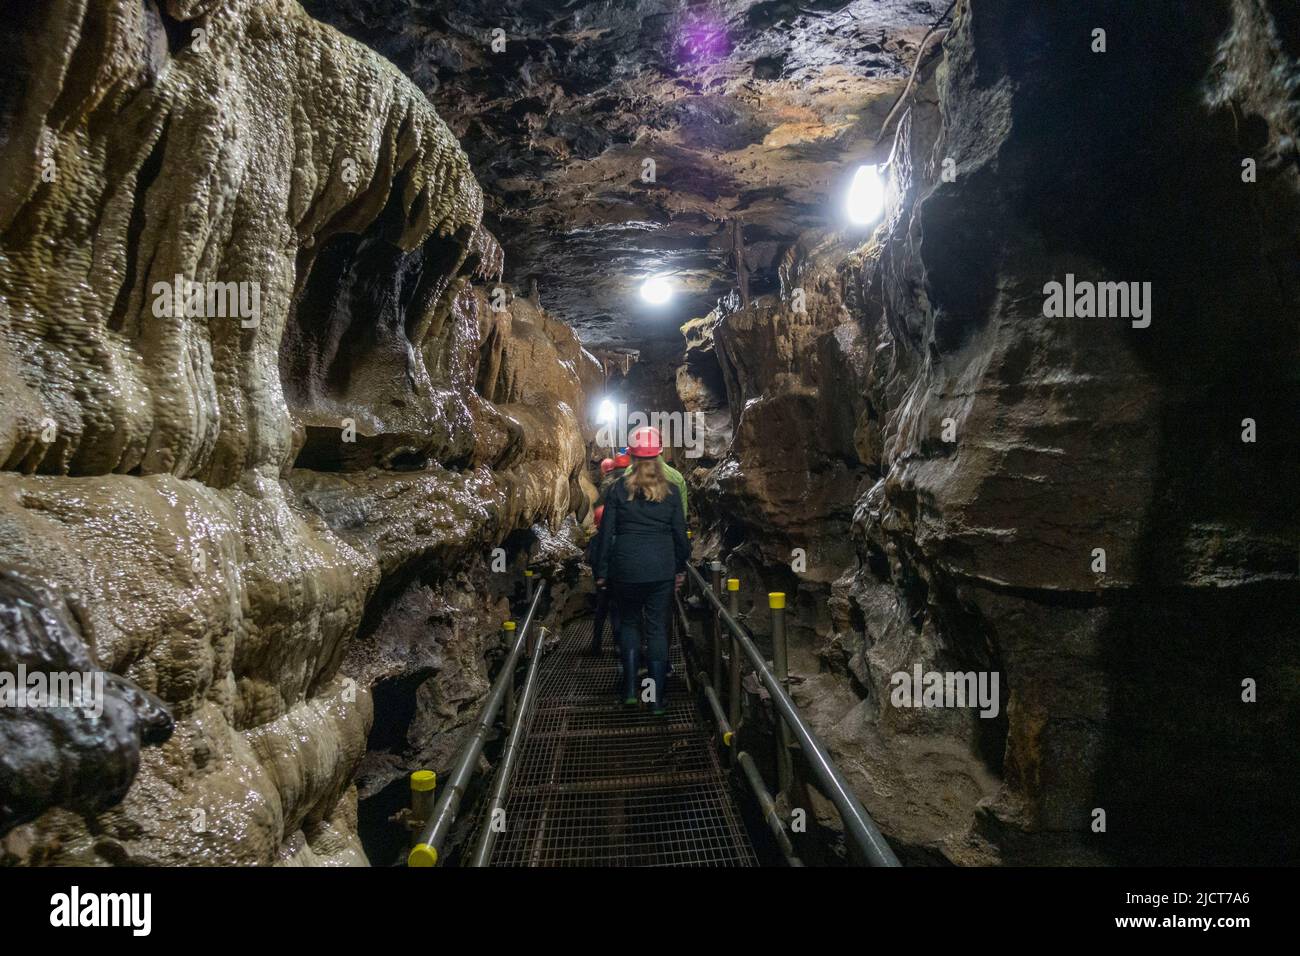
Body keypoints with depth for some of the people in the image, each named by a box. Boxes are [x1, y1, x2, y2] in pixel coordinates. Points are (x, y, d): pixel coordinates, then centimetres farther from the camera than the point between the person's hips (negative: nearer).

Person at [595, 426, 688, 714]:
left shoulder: (619, 488, -2)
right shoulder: (670, 490, 1)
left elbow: (606, 531, -2)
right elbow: (680, 531, 5)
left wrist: (601, 571, 6)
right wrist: (681, 566, 17)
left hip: (626, 567, 0)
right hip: (662, 568, 0)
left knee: (629, 622, 19)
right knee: (658, 628, 7)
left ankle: (630, 688, 12)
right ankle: (657, 698, 9)